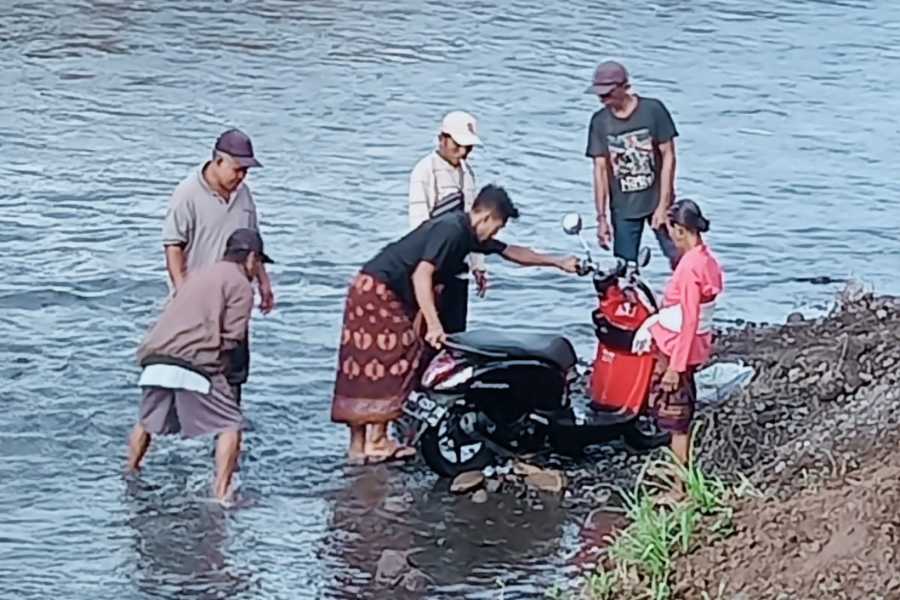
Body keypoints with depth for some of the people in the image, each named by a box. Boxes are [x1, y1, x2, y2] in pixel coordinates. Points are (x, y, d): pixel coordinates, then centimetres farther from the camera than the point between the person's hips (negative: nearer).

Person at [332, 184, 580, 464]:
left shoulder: (467, 234, 12)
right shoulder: (450, 229, -18)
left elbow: (512, 252, 24)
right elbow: (421, 275, -28)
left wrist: (558, 262, 25)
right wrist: (434, 326, -33)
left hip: (389, 294, 10)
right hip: (376, 290, -10)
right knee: (388, 360, -11)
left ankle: (360, 444, 6)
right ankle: (375, 442, -9)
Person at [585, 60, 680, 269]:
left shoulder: (653, 110, -8)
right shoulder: (600, 122, 0)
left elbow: (668, 157, -6)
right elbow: (600, 169, 1)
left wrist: (663, 205, -10)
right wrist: (601, 217, -4)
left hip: (657, 202, -2)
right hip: (623, 208, 2)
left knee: (680, 262, -6)